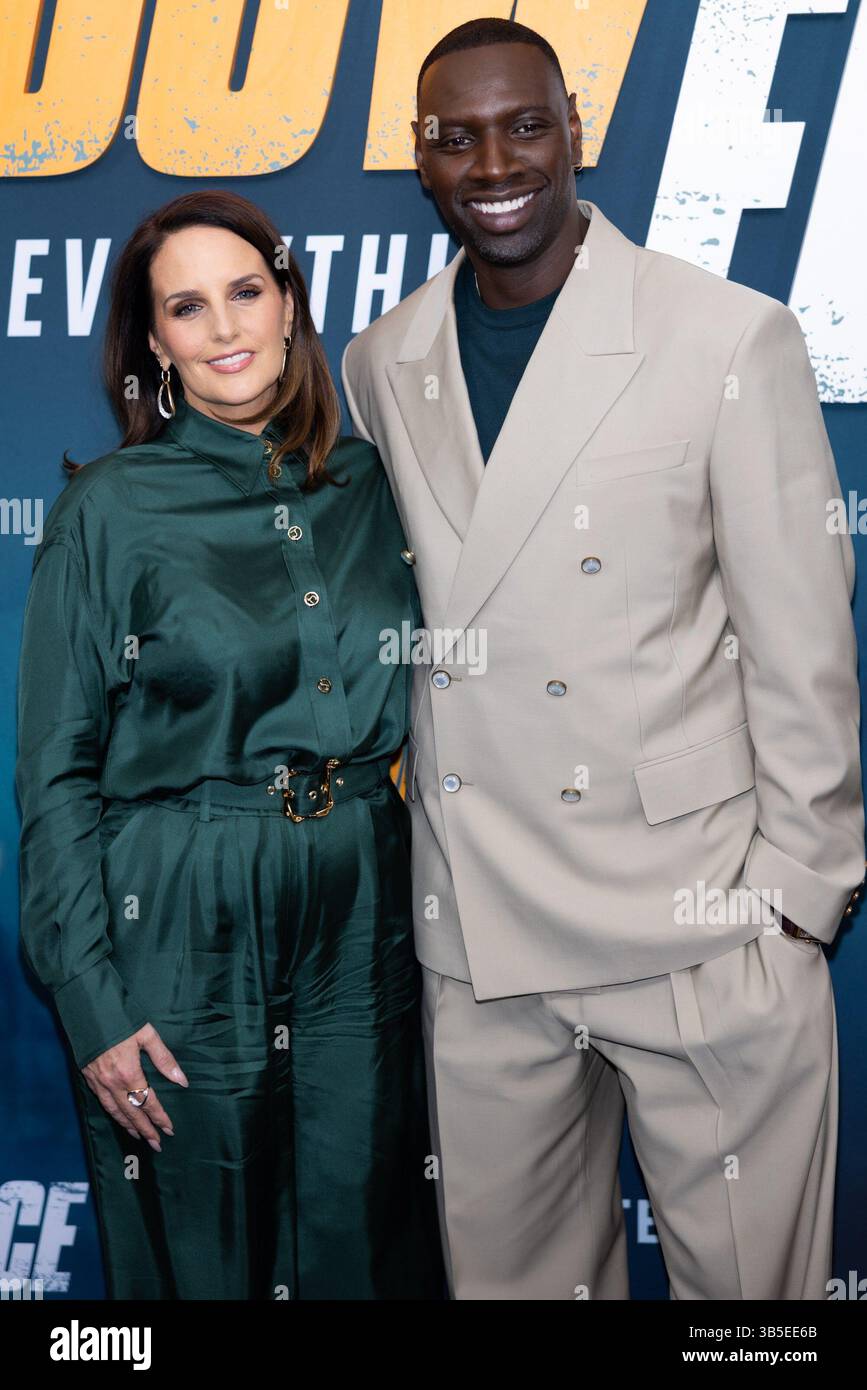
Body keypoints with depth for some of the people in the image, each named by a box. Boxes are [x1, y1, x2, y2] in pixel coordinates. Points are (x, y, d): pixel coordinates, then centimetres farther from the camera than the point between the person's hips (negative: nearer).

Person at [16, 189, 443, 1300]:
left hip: (361, 924, 3)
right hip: (184, 939, -3)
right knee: (199, 1257, 13)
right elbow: (56, 776, -5)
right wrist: (90, 1000, -9)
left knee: (367, 1245, 15)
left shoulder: (366, 486, 4)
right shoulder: (109, 509, -6)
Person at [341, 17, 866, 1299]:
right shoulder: (380, 368, 7)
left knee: (748, 1278, 9)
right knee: (508, 1267, 17)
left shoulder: (733, 340, -7)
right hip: (476, 938, 4)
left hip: (703, 933, -3)